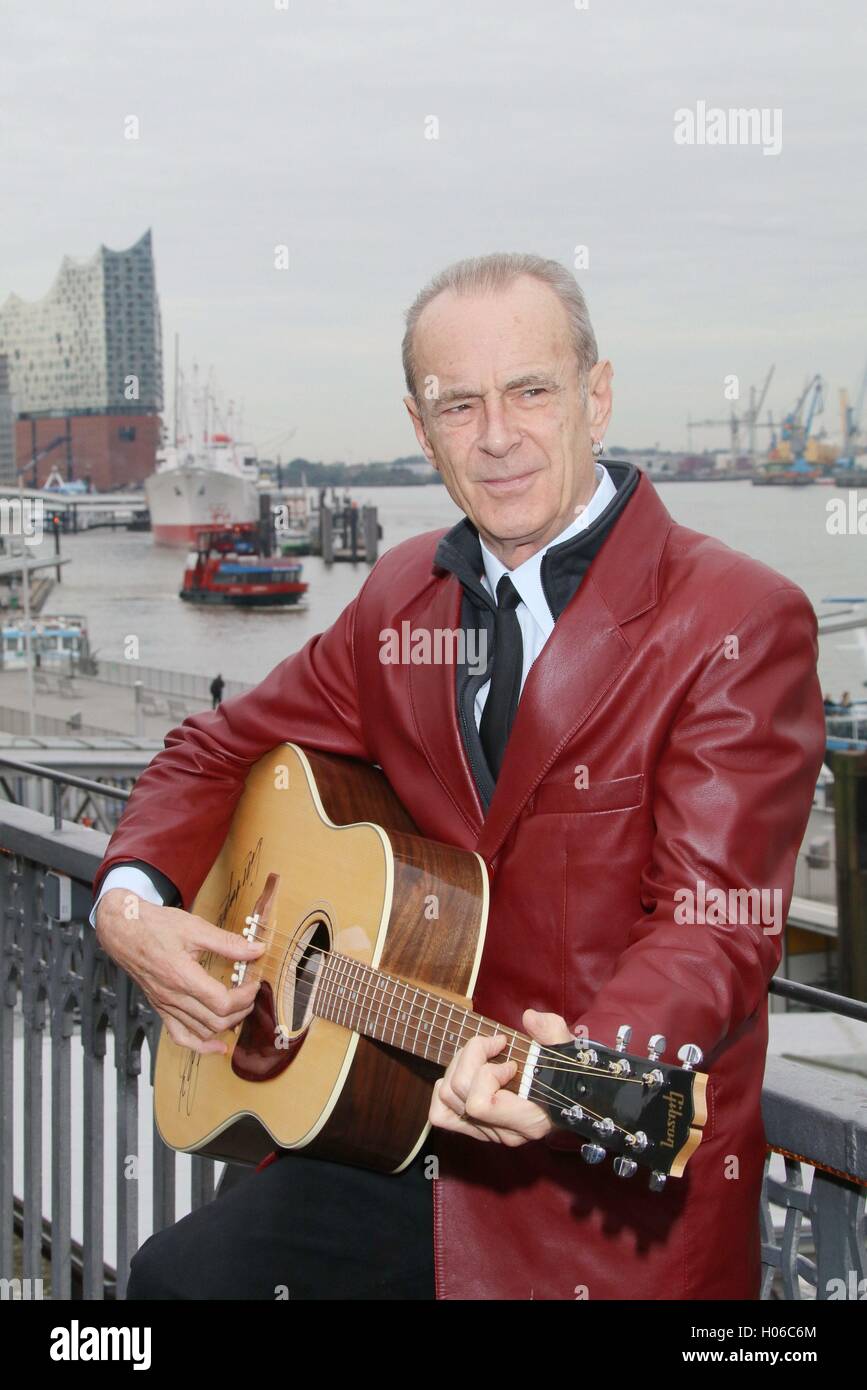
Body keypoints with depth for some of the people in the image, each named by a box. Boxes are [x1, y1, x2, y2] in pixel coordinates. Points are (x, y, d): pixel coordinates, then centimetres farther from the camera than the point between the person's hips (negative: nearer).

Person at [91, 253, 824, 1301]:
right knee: (176, 1275, -10)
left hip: (609, 1192, -5)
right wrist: (131, 901, -1)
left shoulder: (741, 623, -11)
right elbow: (219, 751, 19)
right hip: (413, 1135, 5)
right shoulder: (405, 594, 9)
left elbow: (715, 927, -18)